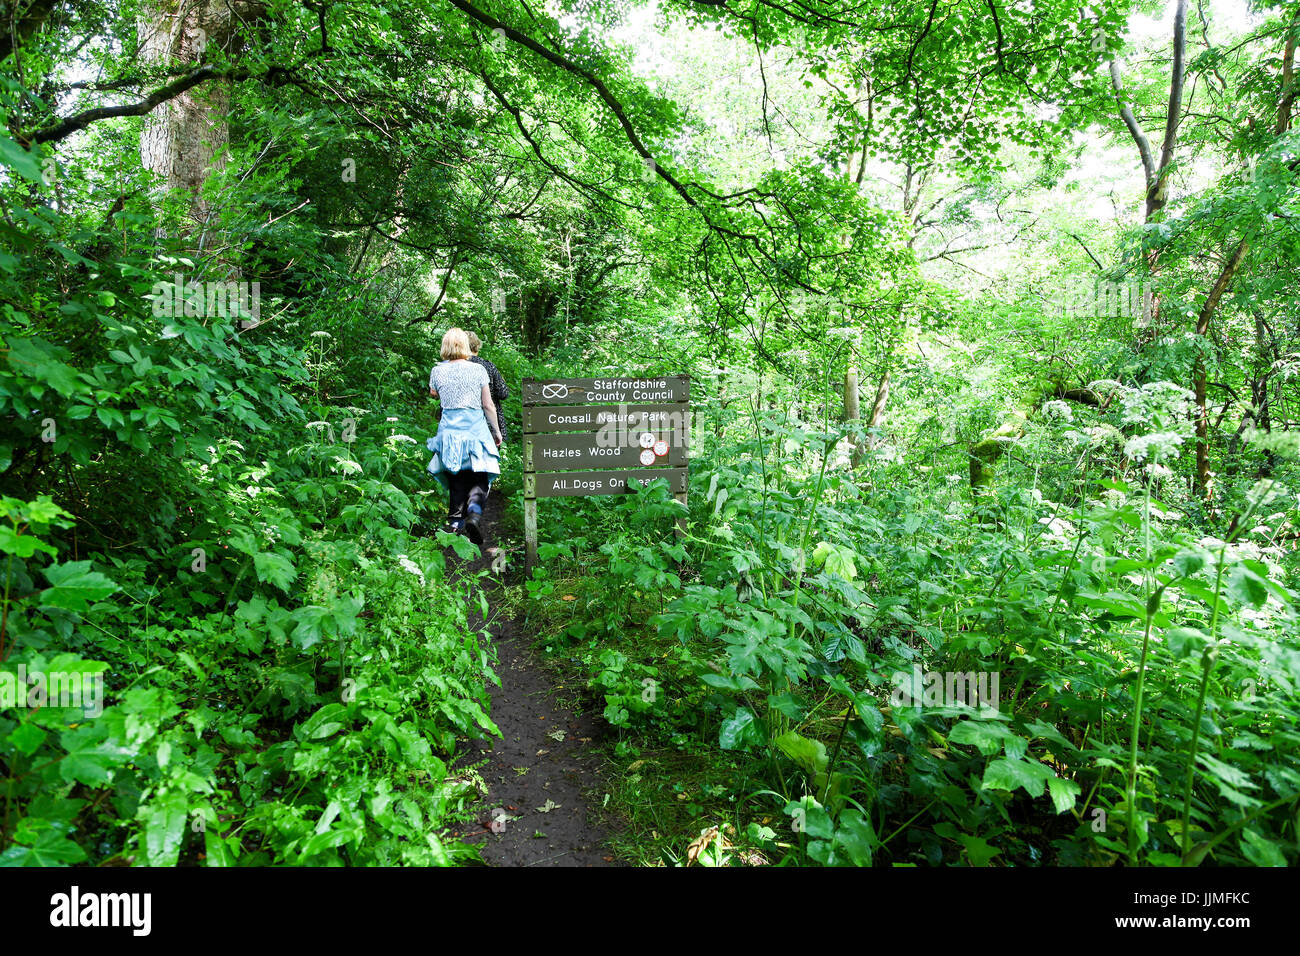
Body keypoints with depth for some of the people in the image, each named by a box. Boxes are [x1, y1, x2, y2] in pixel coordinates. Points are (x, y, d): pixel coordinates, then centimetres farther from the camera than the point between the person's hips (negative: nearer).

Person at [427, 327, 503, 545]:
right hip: (476, 429, -2)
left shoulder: (438, 371, 2)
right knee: (480, 478, 3)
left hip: (449, 430, 2)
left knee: (456, 480, 11)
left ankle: (455, 521, 6)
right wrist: (497, 431, 12)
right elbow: (488, 405, 1)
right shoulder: (478, 370, -2)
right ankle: (474, 507, -23)